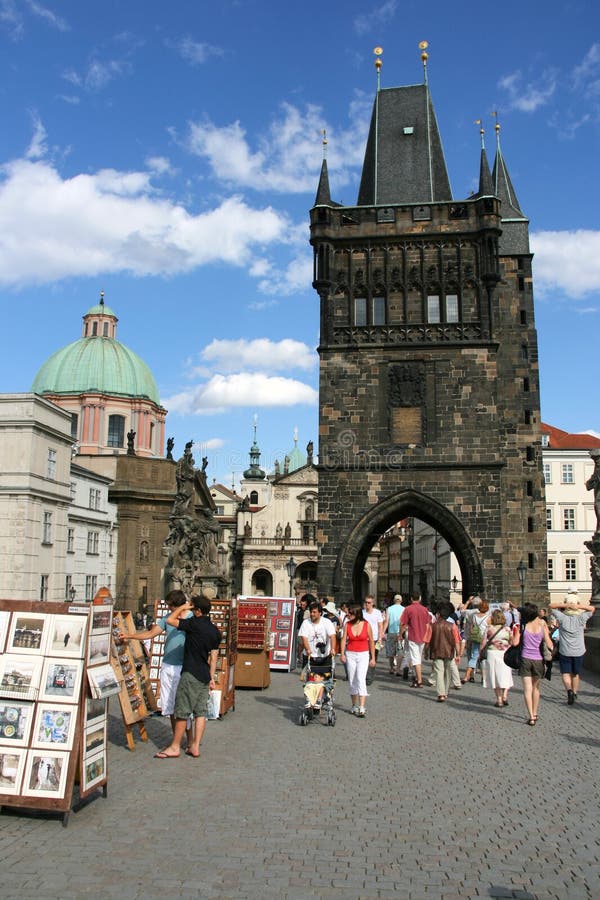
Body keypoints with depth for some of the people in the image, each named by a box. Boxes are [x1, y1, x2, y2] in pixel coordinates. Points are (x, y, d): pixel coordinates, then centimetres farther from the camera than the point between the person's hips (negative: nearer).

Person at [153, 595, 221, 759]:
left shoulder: (194, 624, -13)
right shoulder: (215, 630, 9)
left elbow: (170, 620, -8)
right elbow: (214, 656, 12)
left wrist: (182, 607, 5)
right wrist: (211, 678, 16)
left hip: (191, 674, -7)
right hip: (205, 675, 7)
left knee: (182, 711, 0)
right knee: (200, 712, 8)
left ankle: (175, 747, 7)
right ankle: (195, 747, 11)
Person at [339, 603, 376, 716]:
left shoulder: (366, 625, -6)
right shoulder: (347, 624, -1)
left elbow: (371, 641, 2)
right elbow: (344, 639, -1)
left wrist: (373, 658, 3)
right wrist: (342, 654, -13)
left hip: (363, 655, -3)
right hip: (350, 655, 3)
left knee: (361, 679, -15)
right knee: (352, 681, 7)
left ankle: (362, 708, -16)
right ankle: (355, 706, 20)